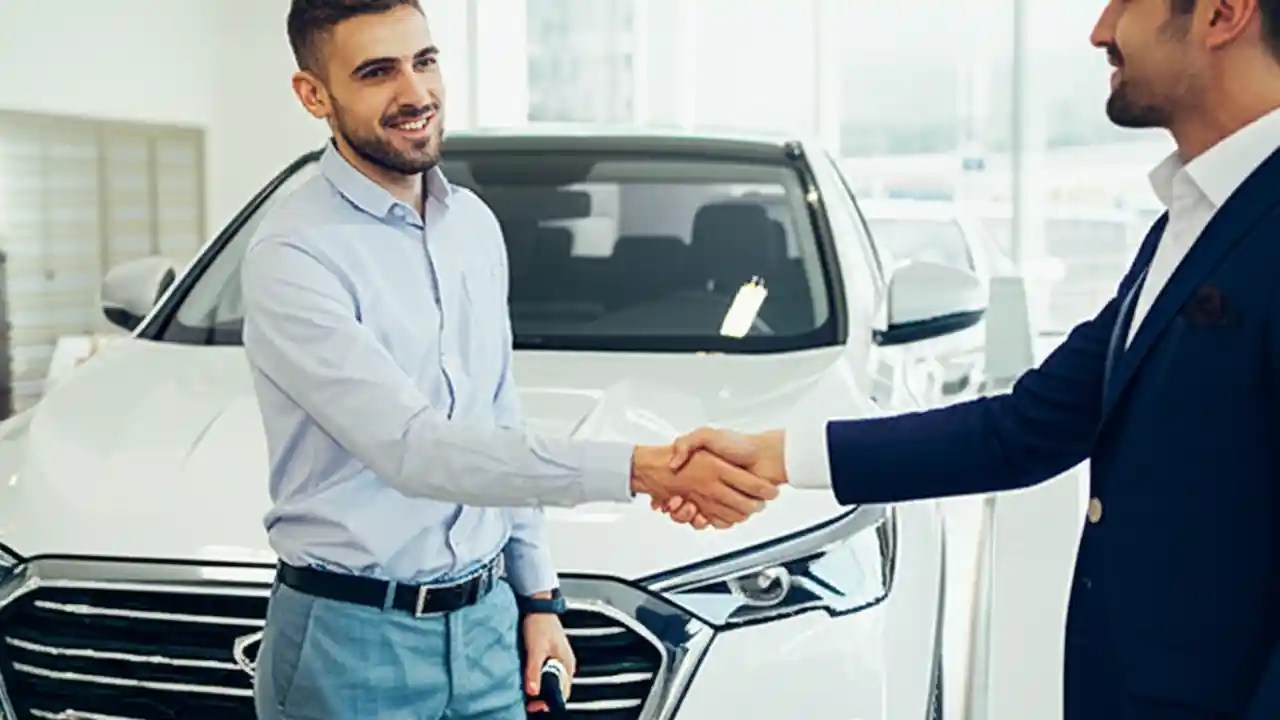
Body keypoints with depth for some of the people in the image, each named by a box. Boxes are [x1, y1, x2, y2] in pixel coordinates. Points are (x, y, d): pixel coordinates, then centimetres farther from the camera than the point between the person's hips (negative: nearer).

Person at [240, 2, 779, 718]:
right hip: (352, 639, -5)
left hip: (487, 623, 6)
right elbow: (411, 449, -26)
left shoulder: (475, 223, 6)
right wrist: (639, 470, -32)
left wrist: (538, 595, 10)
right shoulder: (292, 258, -17)